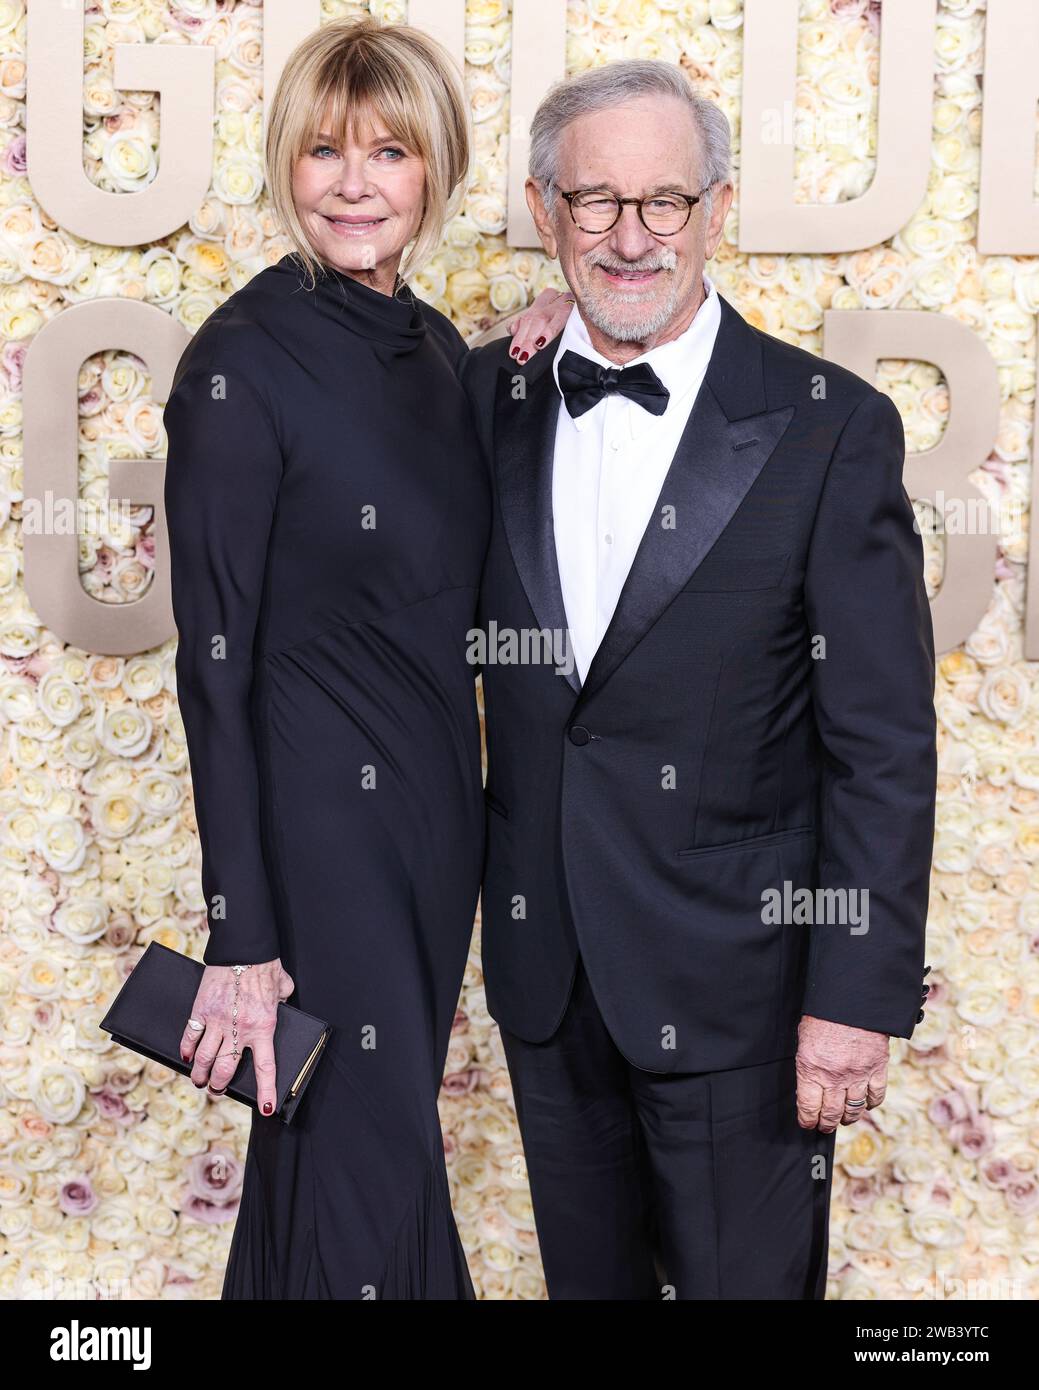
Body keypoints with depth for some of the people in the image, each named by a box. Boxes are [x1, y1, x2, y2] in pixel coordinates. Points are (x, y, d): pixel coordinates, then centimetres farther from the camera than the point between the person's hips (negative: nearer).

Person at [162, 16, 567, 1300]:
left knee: (394, 1135, 19)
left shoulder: (436, 344, 7)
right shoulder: (240, 362, -15)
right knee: (357, 1169, 3)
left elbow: (456, 588, 11)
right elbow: (215, 661, -16)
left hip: (440, 807, 7)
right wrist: (239, 938, -17)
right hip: (318, 818, -7)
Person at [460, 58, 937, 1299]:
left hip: (735, 970, -4)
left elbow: (884, 745, -12)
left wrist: (859, 996, -14)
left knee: (745, 1276, 12)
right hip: (543, 963, 4)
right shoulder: (490, 395, 2)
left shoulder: (831, 427, -11)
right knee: (585, 1270, 21)